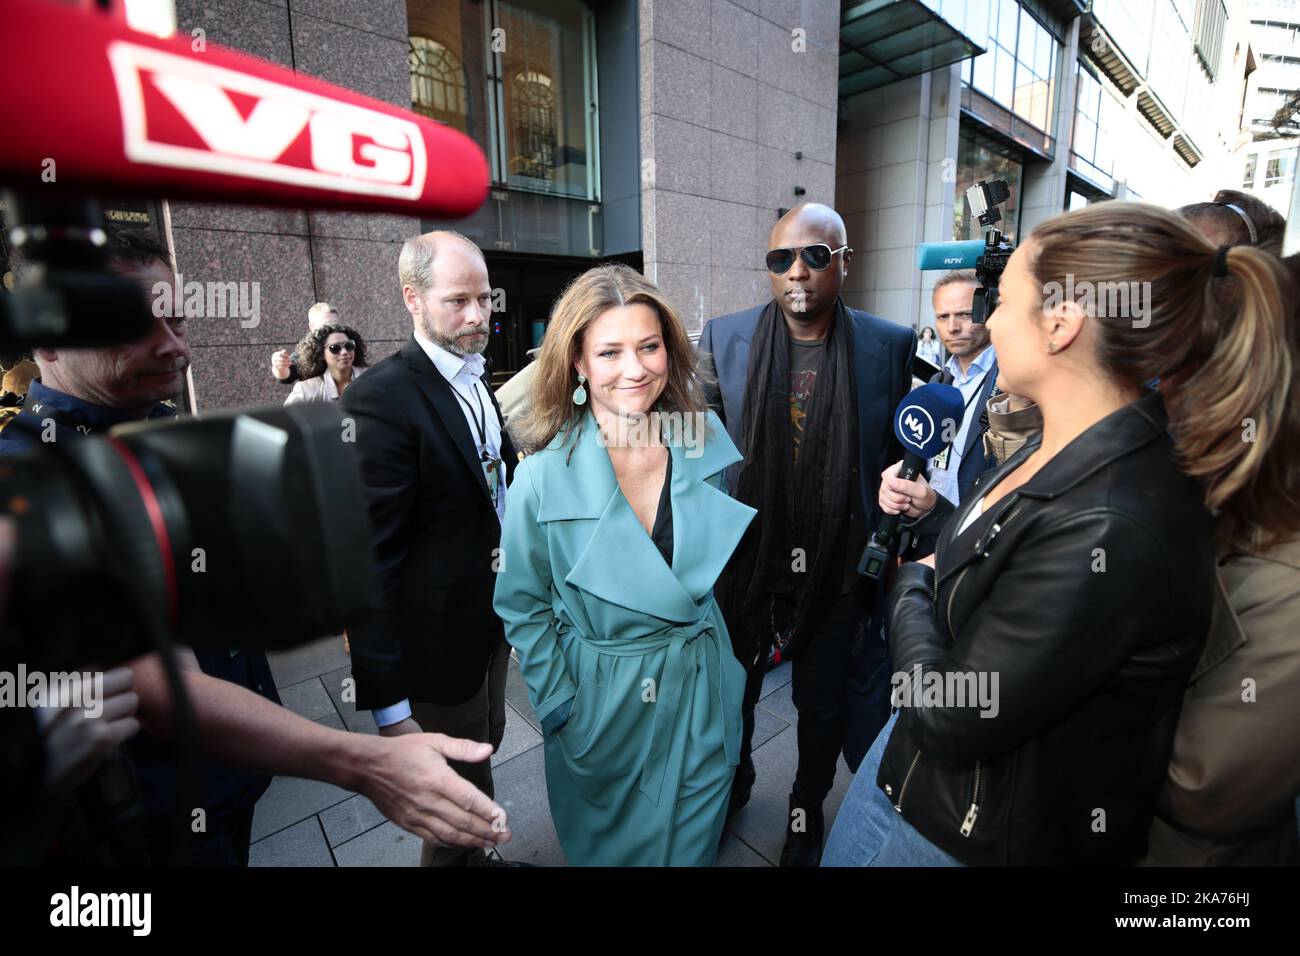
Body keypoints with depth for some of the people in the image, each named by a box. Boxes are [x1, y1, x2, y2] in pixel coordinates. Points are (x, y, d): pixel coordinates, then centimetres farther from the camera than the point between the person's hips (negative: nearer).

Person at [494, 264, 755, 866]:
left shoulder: (707, 441, -11)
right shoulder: (544, 476, -20)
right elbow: (523, 607, -7)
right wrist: (562, 710, -7)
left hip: (704, 697, 2)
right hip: (603, 704, -2)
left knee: (692, 843, 25)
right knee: (610, 846, 25)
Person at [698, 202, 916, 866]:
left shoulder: (891, 346, -6)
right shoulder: (724, 338, -5)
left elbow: (898, 456, 0)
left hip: (837, 569, 0)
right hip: (742, 562, 1)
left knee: (825, 704, 20)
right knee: (732, 689, 23)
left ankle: (807, 812, 50)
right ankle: (731, 783, 54)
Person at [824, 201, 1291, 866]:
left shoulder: (1111, 530, -34)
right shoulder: (1061, 445, -6)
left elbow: (950, 721, -26)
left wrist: (913, 584, -12)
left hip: (973, 835, -7)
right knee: (836, 854, 28)